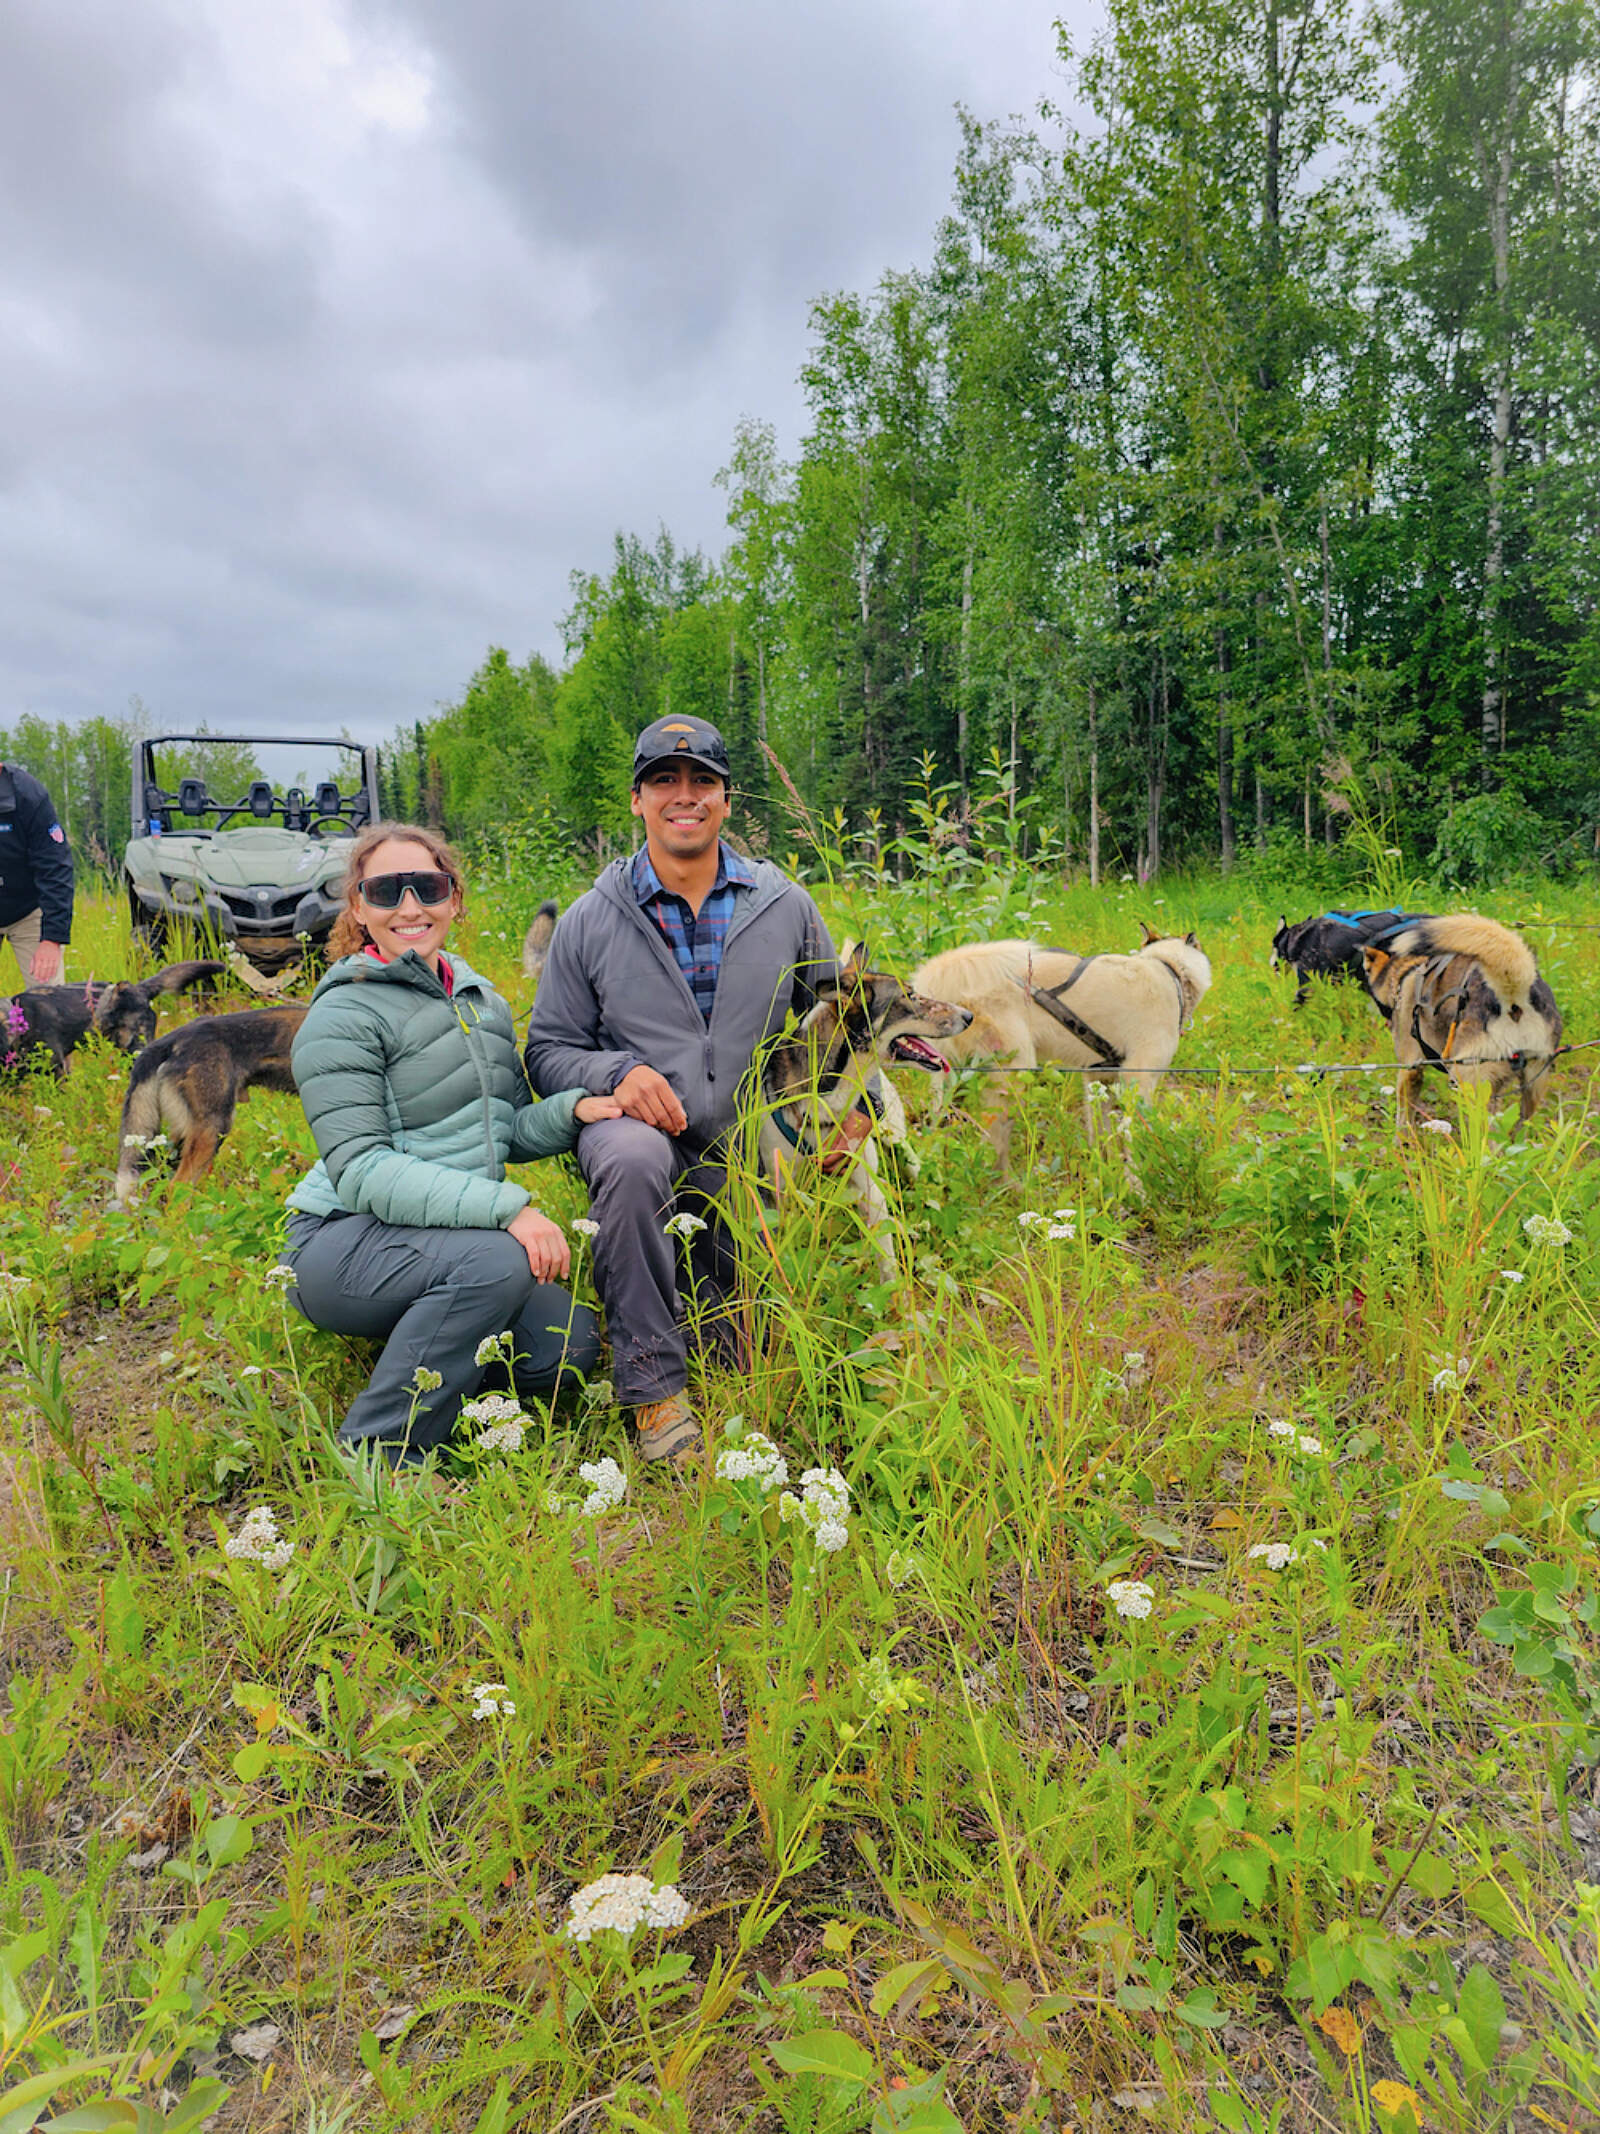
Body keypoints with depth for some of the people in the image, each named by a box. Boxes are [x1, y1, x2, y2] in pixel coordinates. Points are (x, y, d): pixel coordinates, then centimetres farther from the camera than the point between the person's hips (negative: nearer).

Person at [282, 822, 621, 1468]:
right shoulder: (345, 1014, -11)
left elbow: (510, 1131, 17)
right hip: (342, 1243, -6)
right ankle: (372, 1456, -17)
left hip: (444, 1240, 6)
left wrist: (572, 1109, -6)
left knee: (569, 1345, -15)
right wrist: (505, 1208, -29)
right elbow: (361, 1171, -20)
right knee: (495, 1260, -33)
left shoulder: (482, 1002, 13)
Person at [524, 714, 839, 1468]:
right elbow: (548, 1049, 6)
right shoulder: (591, 920, 2)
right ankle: (652, 1388, -26)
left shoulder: (784, 906, 5)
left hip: (749, 1149, 2)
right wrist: (618, 1074, -15)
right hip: (638, 1125, -2)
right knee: (632, 1161, -39)